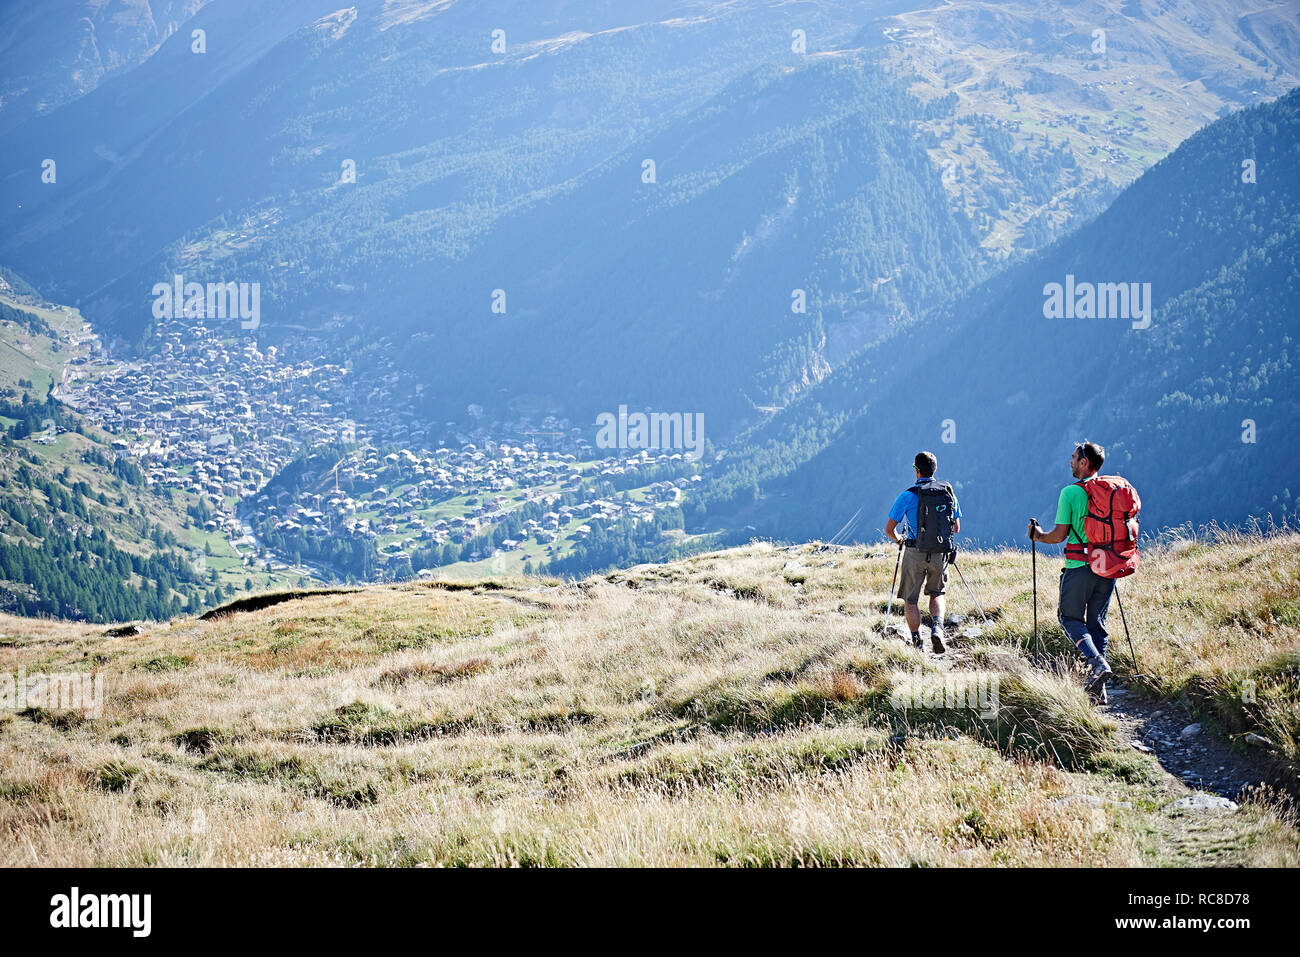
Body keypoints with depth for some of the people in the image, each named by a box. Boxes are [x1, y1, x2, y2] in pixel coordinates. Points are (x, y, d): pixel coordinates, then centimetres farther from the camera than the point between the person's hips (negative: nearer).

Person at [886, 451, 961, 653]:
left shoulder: (908, 496, -10)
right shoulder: (949, 493, 1)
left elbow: (889, 529, -6)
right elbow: (956, 528, 10)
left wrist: (899, 539, 16)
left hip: (915, 553, -3)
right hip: (940, 554, 3)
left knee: (910, 600, 10)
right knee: (936, 593, 22)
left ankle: (917, 642, 8)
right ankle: (937, 628, -2)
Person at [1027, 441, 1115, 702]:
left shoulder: (1071, 492, -8)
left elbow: (1060, 535, -7)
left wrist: (1038, 536, 12)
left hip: (1079, 566, -5)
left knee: (1070, 617, 8)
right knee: (1097, 622, 11)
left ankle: (1097, 663, -16)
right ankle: (1097, 689, 5)